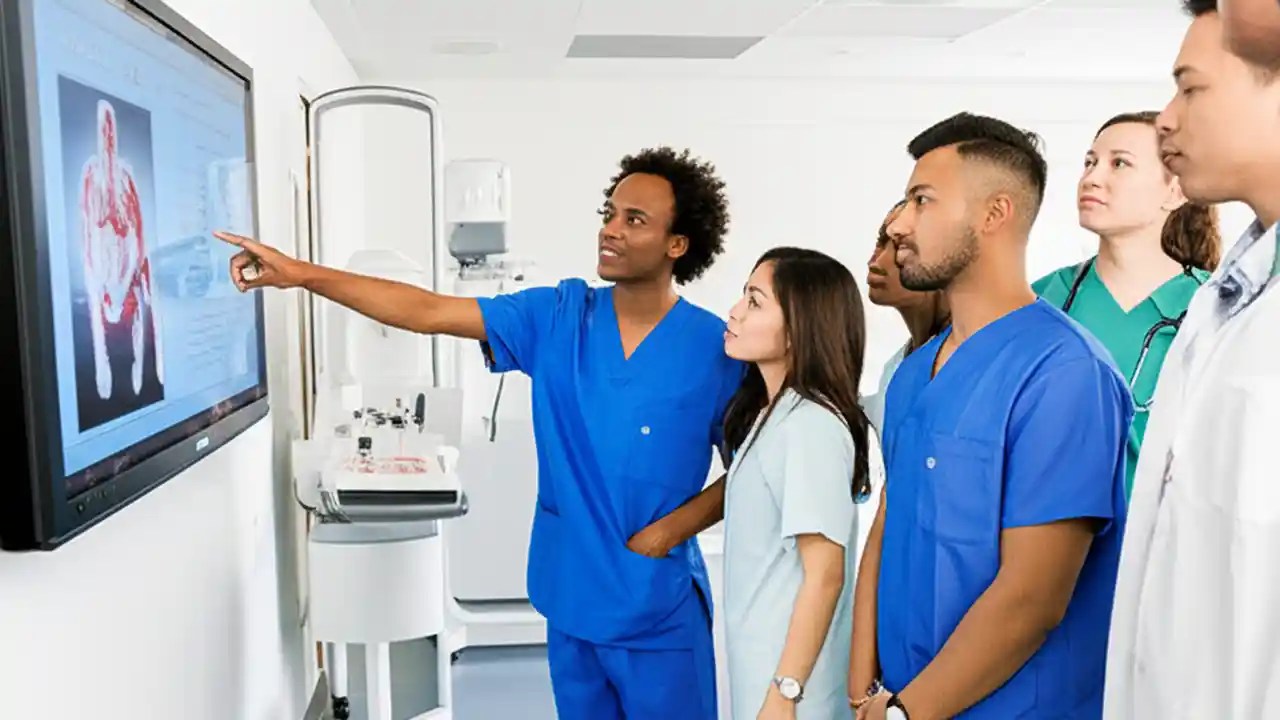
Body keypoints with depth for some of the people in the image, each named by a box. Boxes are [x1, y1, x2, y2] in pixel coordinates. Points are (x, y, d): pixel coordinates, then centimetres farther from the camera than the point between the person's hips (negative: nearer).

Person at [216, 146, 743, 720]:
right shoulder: (557, 316, -3)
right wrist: (303, 275, -13)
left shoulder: (714, 347, -11)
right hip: (573, 597, 3)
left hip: (661, 612, -3)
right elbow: (429, 312, -7)